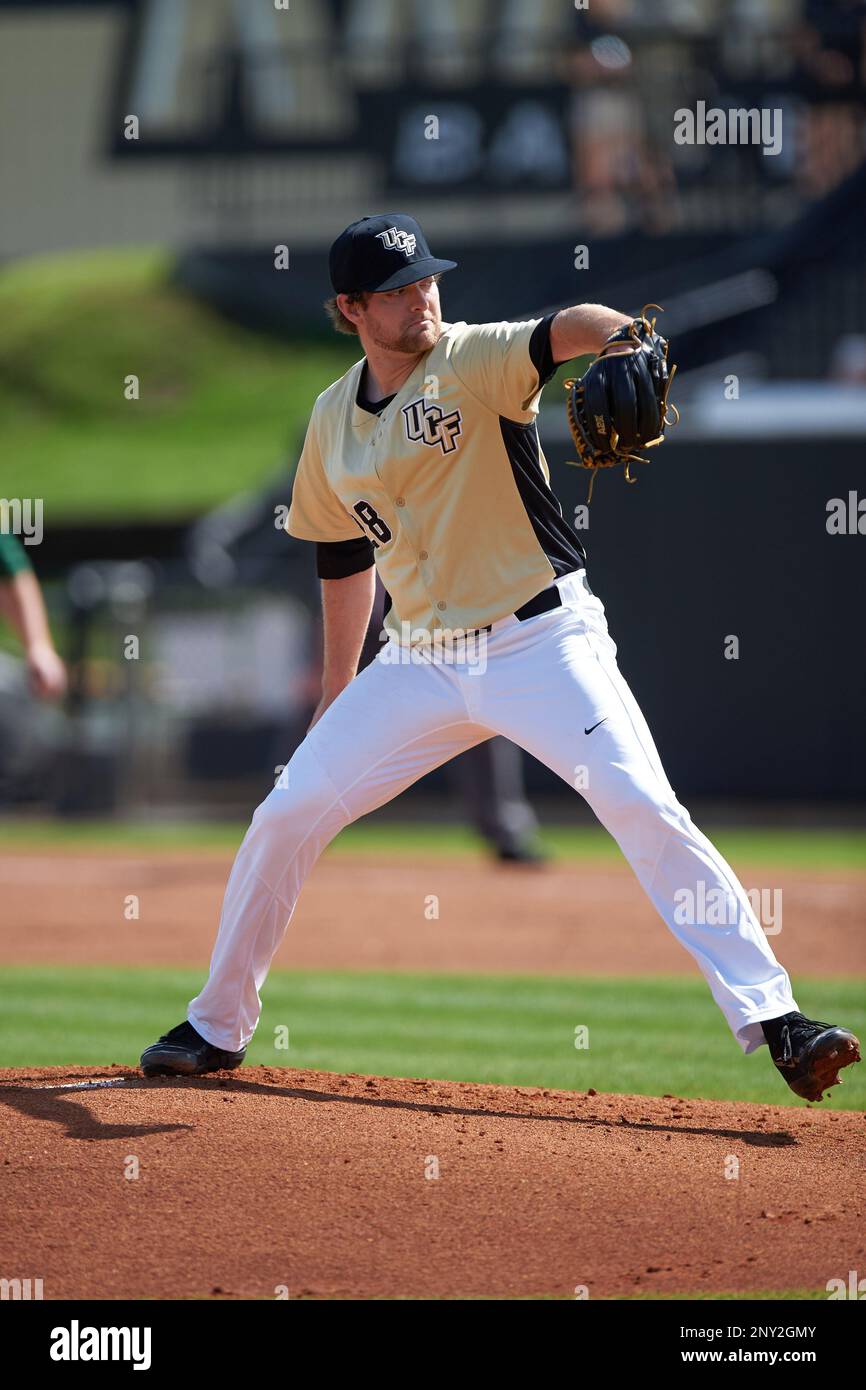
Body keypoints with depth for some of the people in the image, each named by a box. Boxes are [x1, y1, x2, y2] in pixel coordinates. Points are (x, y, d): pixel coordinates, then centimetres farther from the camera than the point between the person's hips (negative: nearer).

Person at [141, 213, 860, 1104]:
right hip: (421, 663, 5)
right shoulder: (333, 421, 8)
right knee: (285, 818, 3)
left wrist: (630, 341, -55)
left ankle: (773, 1022, -21)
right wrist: (335, 693, 23)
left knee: (644, 808, -21)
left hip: (543, 643, -5)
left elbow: (563, 331, -32)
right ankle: (217, 1029, 21)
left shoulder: (475, 362, -9)